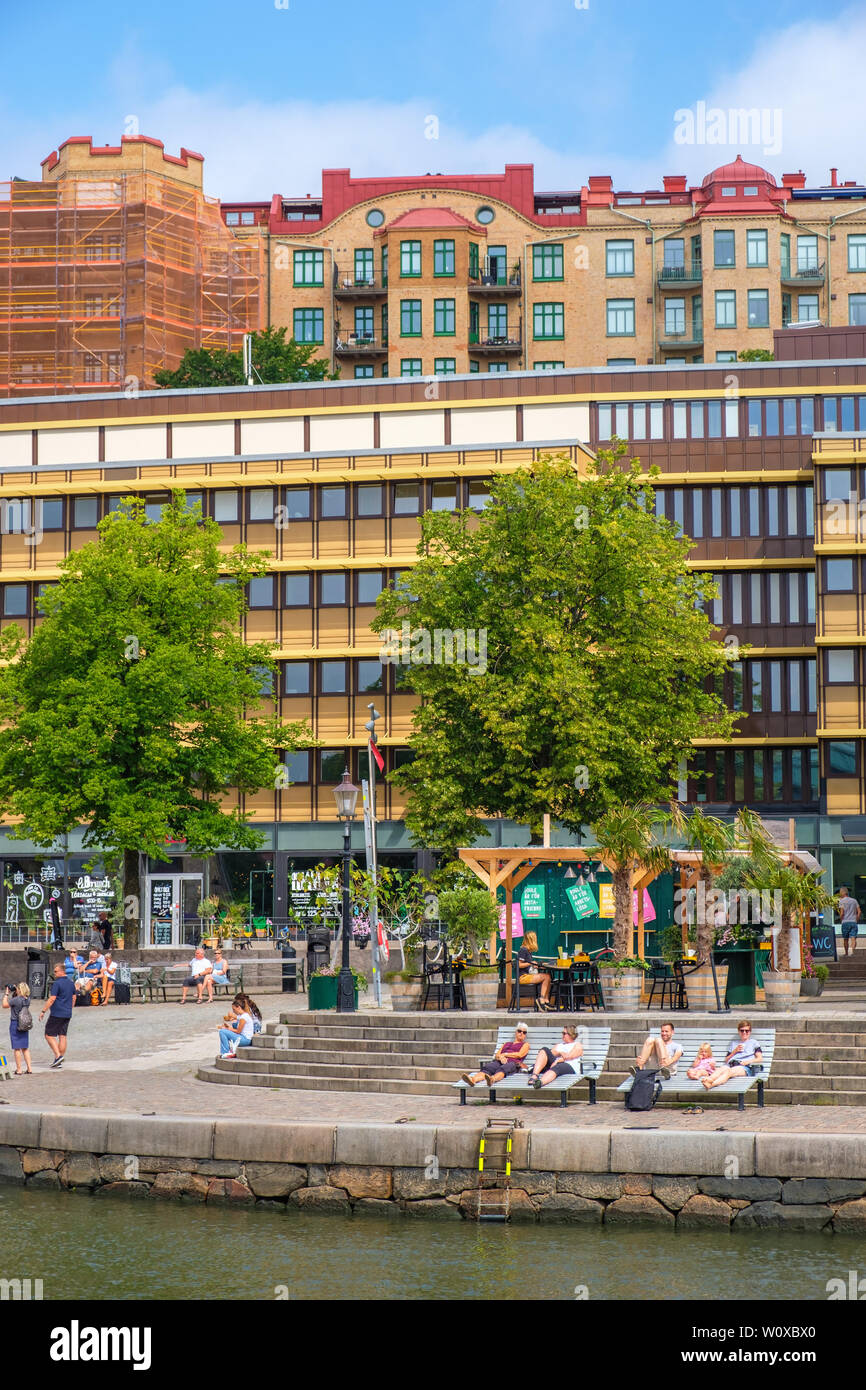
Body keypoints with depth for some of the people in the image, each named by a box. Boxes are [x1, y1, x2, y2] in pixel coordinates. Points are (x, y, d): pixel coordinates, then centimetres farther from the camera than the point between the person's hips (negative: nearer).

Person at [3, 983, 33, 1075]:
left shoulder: (16, 1000, -19)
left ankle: (19, 1070, 3)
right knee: (25, 1048, 14)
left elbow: (5, 1005, -6)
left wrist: (6, 994, 1)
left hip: (15, 1025, -6)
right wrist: (14, 993, 12)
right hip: (25, 1025, 6)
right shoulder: (27, 999, 1)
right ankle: (29, 1069, 11)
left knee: (17, 1048, 1)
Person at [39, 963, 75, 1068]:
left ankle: (58, 1055, -15)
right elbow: (73, 998, 19)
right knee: (62, 1036, 8)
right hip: (67, 1014, 8)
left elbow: (52, 999, -18)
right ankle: (60, 1062, 8)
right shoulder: (71, 983, 11)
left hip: (57, 1014, -8)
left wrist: (43, 1011, -14)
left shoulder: (57, 983, -14)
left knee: (49, 1035, -1)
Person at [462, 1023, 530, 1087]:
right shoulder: (506, 1044, 38)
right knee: (487, 1068, -34)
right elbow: (496, 1056, 21)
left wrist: (505, 1054, 6)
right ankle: (473, 1079, -66)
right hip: (499, 1062, 3)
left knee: (502, 1069, -43)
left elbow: (519, 1055, 5)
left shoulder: (525, 1045, 27)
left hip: (513, 1063, -3)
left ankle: (492, 1079, -78)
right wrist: (500, 1057, -3)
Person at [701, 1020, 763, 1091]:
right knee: (722, 1068, -37)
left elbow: (760, 1058, 14)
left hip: (744, 1067, -4)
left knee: (729, 1071, -40)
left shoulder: (753, 1042, 26)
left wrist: (748, 1061, -4)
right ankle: (709, 1079, -71)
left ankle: (711, 1084, -70)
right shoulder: (734, 1043, 36)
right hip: (731, 1064, 4)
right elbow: (726, 1060, 30)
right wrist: (734, 1051, 13)